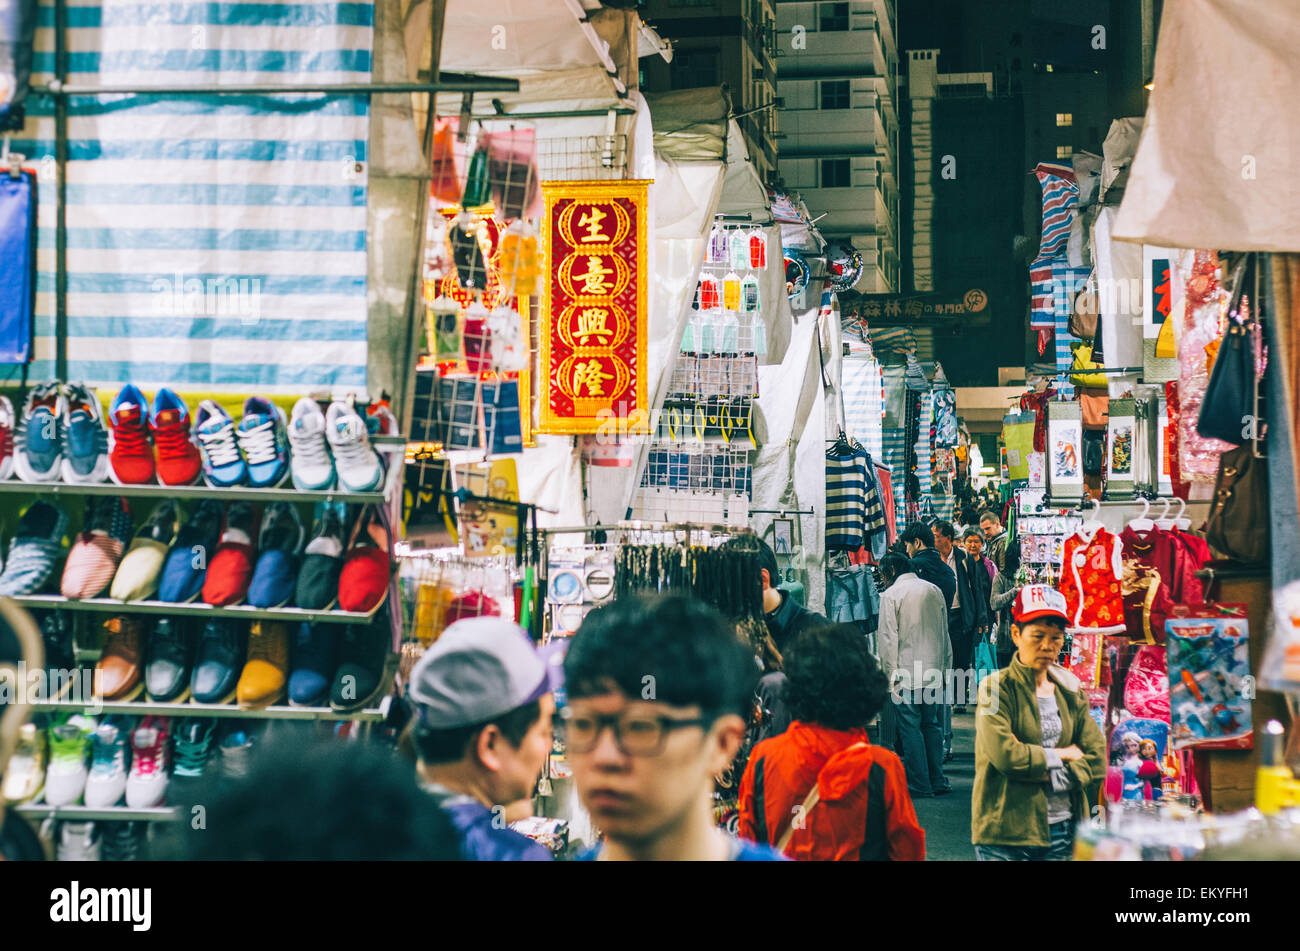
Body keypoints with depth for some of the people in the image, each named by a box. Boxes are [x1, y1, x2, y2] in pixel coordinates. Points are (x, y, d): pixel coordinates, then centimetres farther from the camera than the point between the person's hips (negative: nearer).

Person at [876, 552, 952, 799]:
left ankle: (920, 784, -1)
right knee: (932, 725, 14)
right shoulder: (934, 591, 10)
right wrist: (945, 669, 20)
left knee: (910, 727, -1)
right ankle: (937, 781, 15)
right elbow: (944, 633, 15)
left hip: (906, 673, -6)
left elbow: (888, 637, -11)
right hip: (934, 671, 6)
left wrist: (891, 674, -8)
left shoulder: (891, 595, -7)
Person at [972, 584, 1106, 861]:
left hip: (1063, 831, 5)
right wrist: (1060, 755, -5)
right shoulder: (997, 687, -5)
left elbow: (1097, 763, 5)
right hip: (1006, 832, -4)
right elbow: (1003, 754, -18)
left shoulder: (1070, 690, 12)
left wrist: (1045, 774, -9)